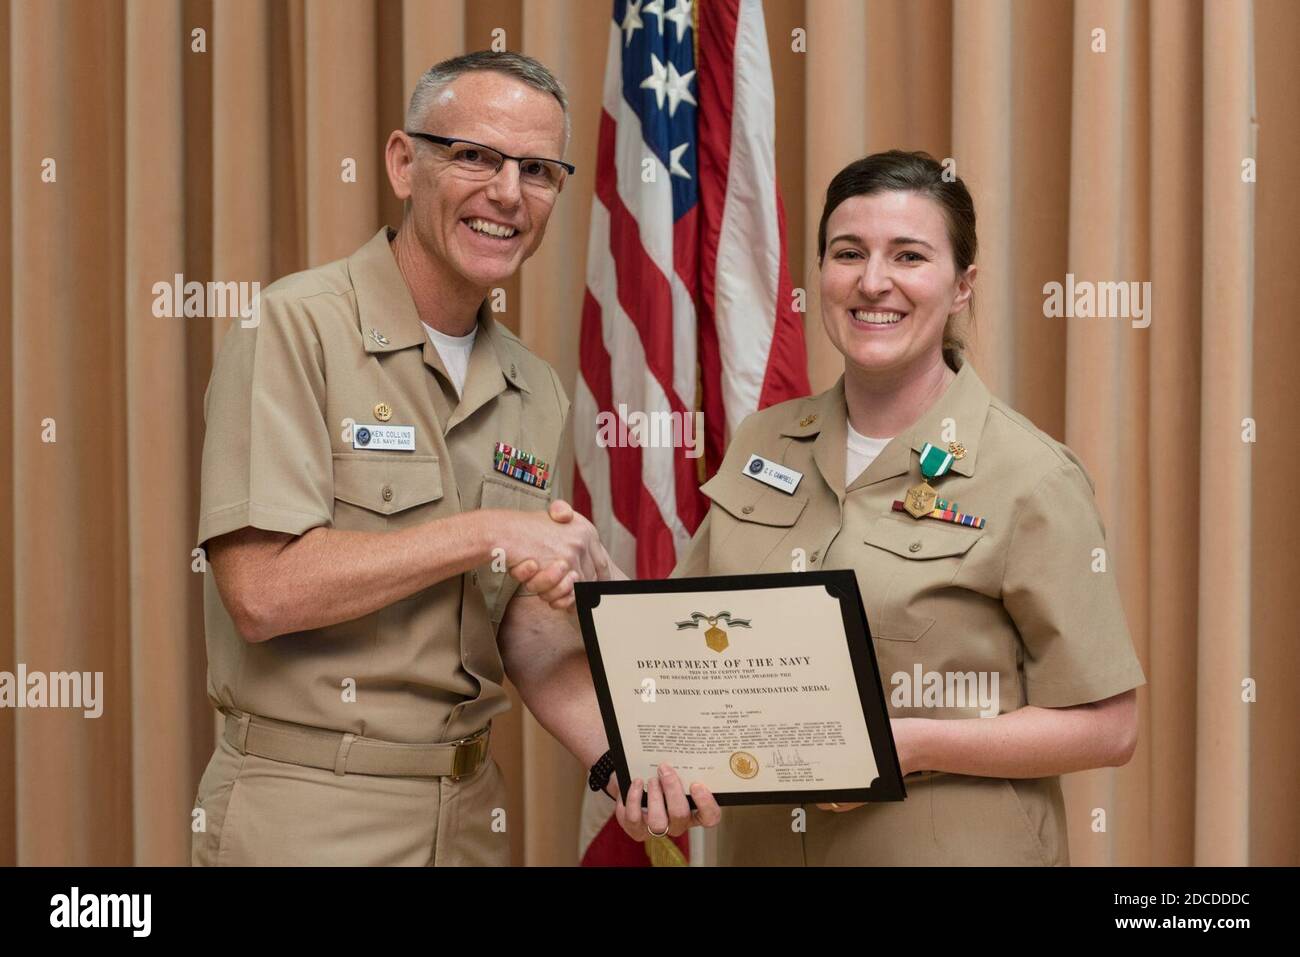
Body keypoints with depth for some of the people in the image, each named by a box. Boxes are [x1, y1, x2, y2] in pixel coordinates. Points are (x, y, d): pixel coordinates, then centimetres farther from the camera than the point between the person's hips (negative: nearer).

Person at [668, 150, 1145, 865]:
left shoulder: (1030, 477, -13)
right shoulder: (760, 445, 2)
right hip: (761, 844, 5)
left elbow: (1106, 728, -12)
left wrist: (910, 745, -22)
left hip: (950, 846, -4)